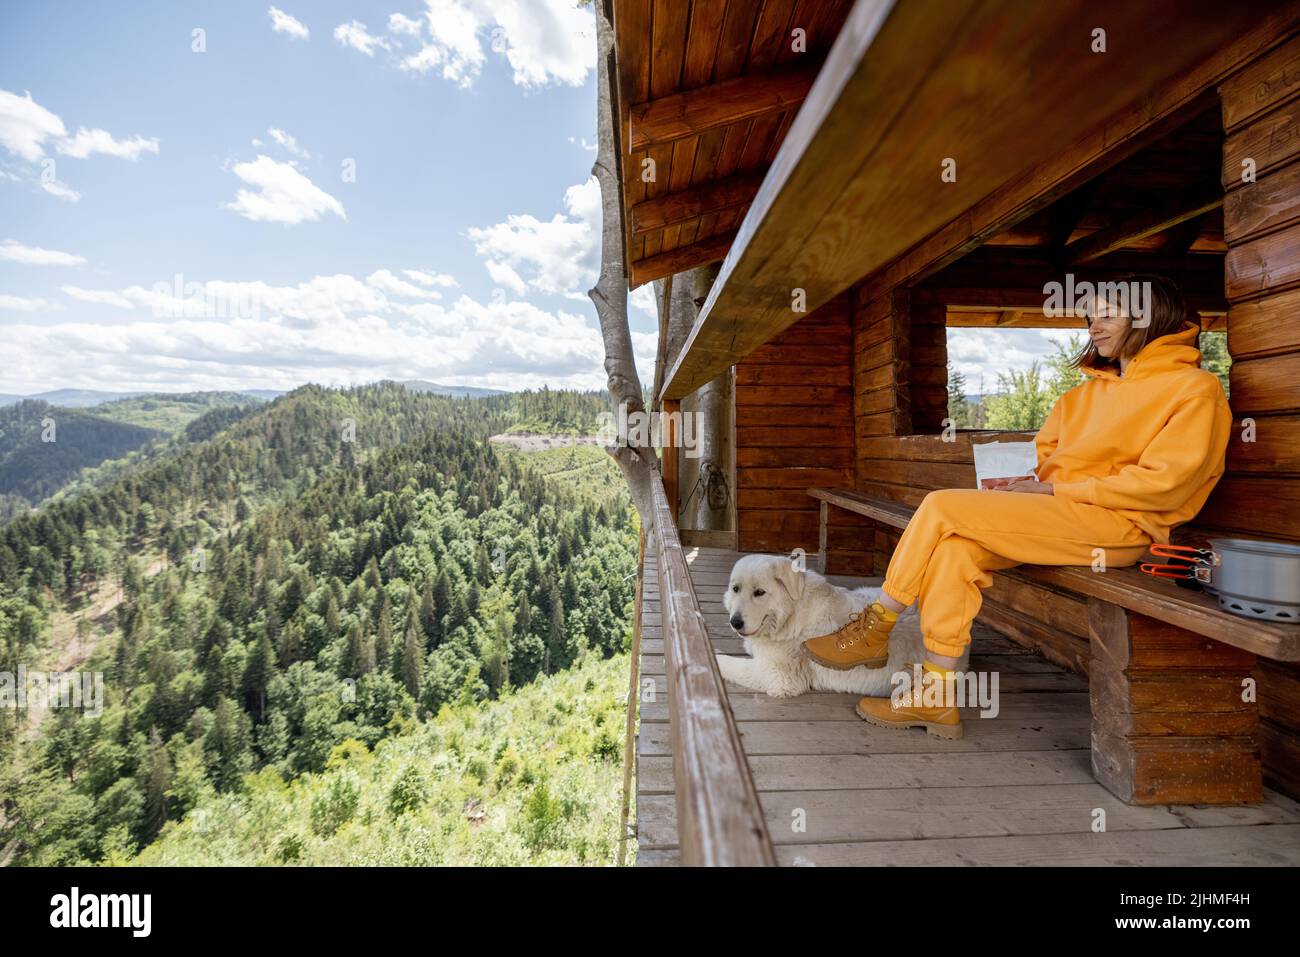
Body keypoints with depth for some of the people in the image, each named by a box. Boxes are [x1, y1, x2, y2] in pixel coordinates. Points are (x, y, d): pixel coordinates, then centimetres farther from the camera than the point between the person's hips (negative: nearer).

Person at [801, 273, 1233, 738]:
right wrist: (1028, 482, -2)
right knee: (953, 550, -22)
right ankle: (938, 696, -16)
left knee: (942, 506, -22)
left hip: (1116, 525, -7)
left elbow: (1163, 480, -11)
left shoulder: (1195, 388, 1)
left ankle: (876, 627, -7)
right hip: (1055, 512, 7)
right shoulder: (1092, 389, 23)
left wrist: (1054, 488, -13)